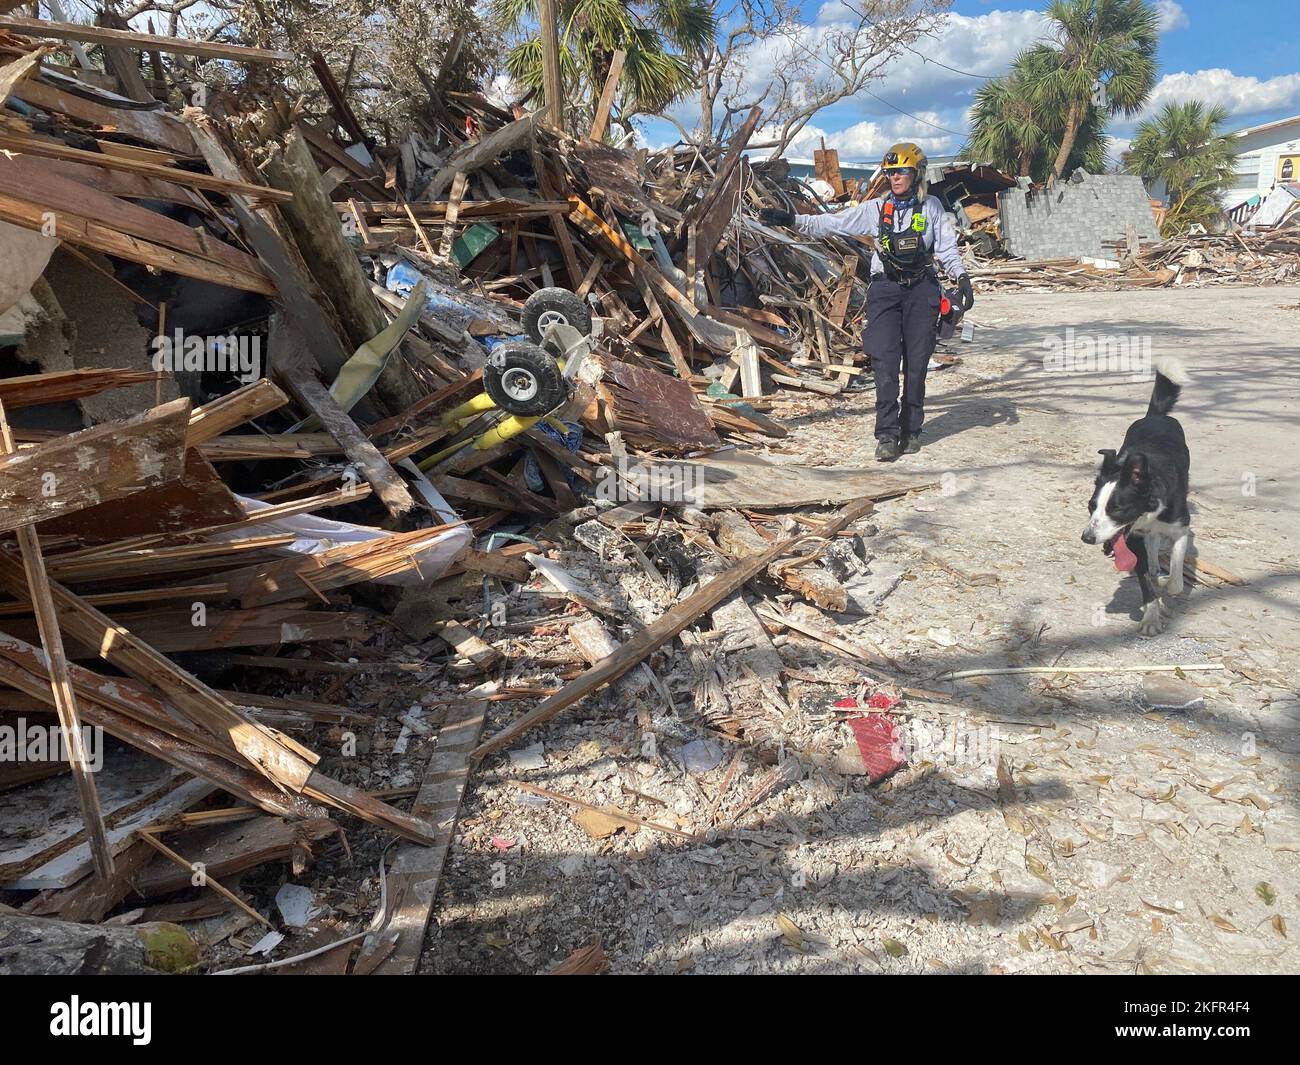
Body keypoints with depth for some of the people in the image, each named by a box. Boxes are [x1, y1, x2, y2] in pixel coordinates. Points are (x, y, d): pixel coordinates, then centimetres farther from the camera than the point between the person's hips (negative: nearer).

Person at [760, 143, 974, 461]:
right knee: (885, 362, -11)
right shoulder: (875, 209, 7)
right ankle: (887, 435, -10)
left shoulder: (931, 208, 8)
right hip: (886, 290, 0)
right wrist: (790, 220, -5)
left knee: (916, 363, 2)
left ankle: (911, 430, 12)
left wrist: (962, 278, -2)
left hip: (921, 291, 0)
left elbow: (947, 248, 10)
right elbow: (832, 223, 2)